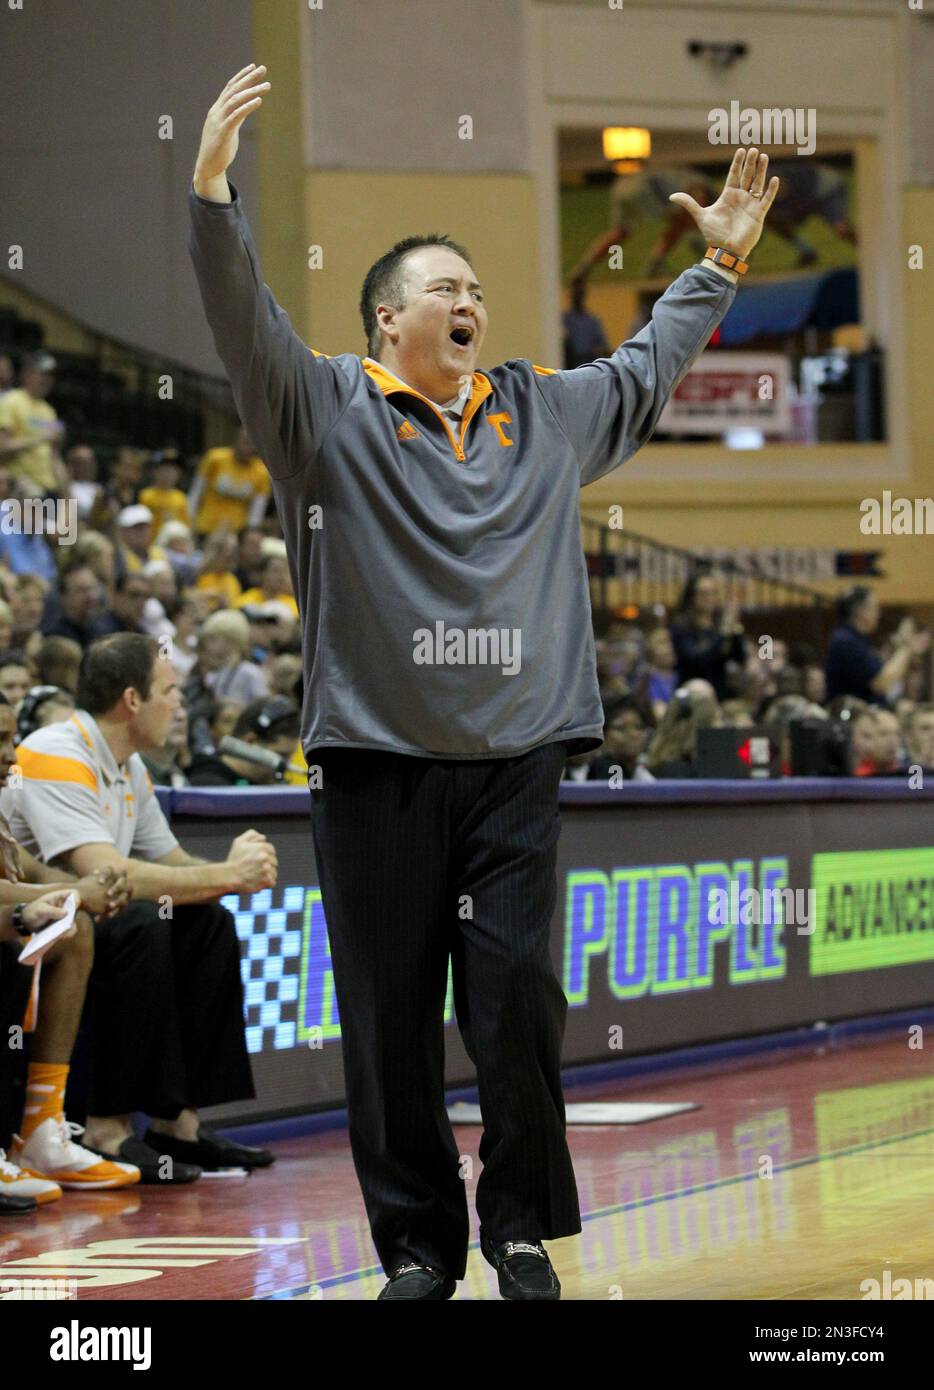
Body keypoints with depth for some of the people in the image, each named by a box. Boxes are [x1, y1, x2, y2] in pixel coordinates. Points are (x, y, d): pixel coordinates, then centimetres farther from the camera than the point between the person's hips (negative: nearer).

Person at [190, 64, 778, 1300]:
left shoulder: (544, 415, 18)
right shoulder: (331, 410, 5)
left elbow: (644, 373, 34)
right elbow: (246, 324, -9)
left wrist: (718, 265, 36)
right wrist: (213, 187, -22)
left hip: (514, 761, 3)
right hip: (377, 767, -3)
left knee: (517, 996, -4)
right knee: (392, 1016, 0)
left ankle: (524, 1230, 8)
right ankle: (418, 1245, 9)